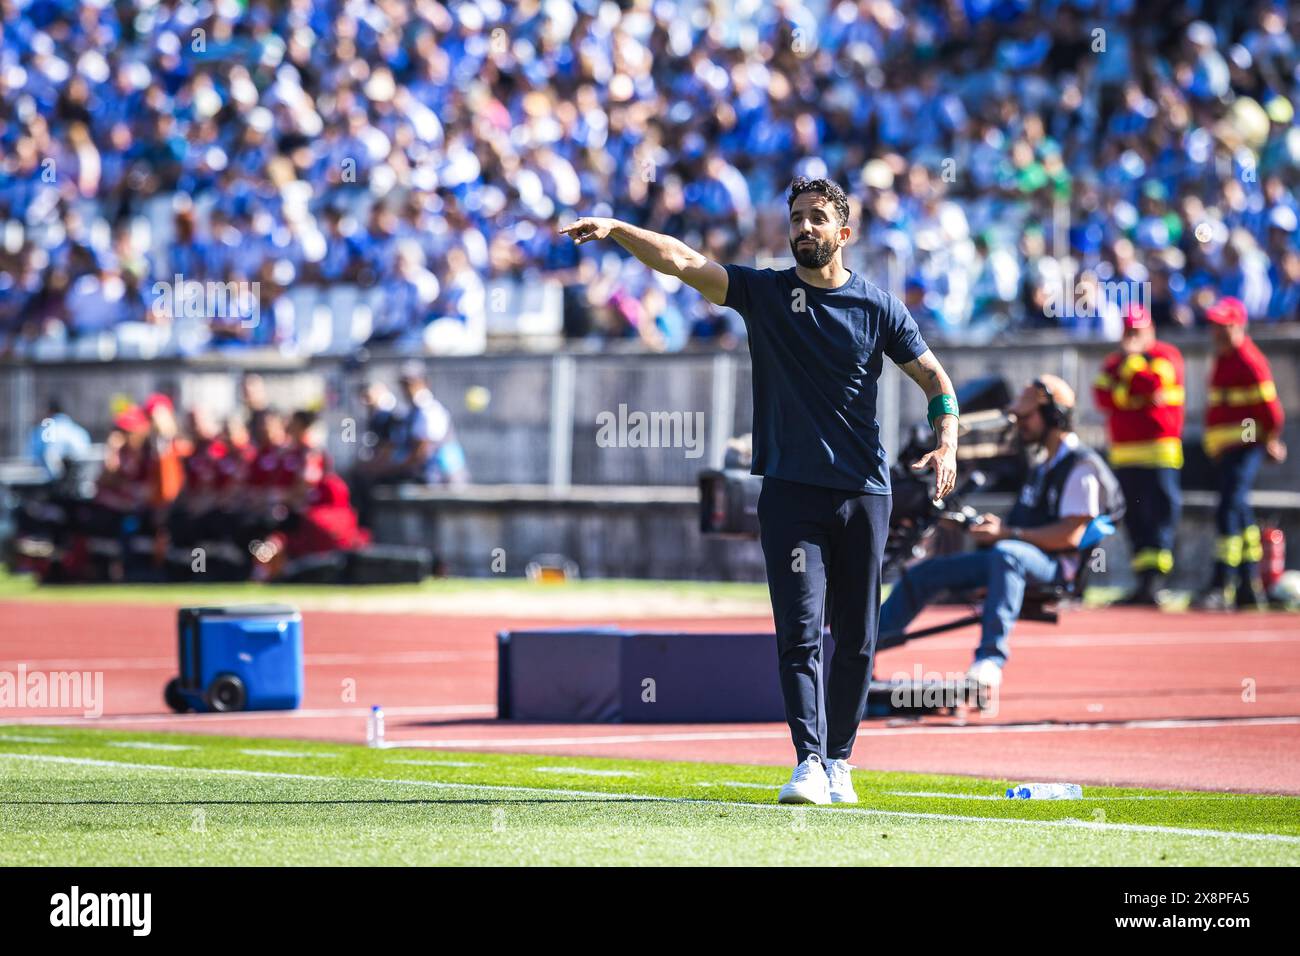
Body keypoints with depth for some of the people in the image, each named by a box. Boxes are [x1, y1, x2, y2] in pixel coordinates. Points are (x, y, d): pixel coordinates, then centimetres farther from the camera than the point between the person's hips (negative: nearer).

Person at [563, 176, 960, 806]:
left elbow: (934, 377, 8)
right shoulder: (764, 292, 4)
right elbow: (683, 262, -6)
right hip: (790, 489, -1)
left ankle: (838, 761, 18)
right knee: (800, 630, -11)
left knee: (856, 637, 6)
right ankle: (808, 763, -17)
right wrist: (616, 230, -20)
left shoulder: (877, 307, 5)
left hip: (863, 493, 1)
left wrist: (946, 444, -9)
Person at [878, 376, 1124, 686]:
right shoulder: (1043, 465, 24)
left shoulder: (1081, 465, -7)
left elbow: (1069, 535, -17)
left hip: (1055, 563, -10)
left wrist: (1007, 533, -18)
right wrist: (995, 525, 4)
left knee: (1006, 554, -44)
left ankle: (990, 659, -54)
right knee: (923, 573, 7)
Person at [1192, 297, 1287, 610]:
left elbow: (1268, 405, -16)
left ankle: (1221, 587, -22)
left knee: (1229, 511, -17)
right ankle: (1250, 588, 21)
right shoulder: (1223, 358, 16)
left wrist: (1270, 442, -9)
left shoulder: (1249, 361, -13)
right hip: (1221, 449, 10)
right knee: (1239, 513, 14)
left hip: (1243, 446, -10)